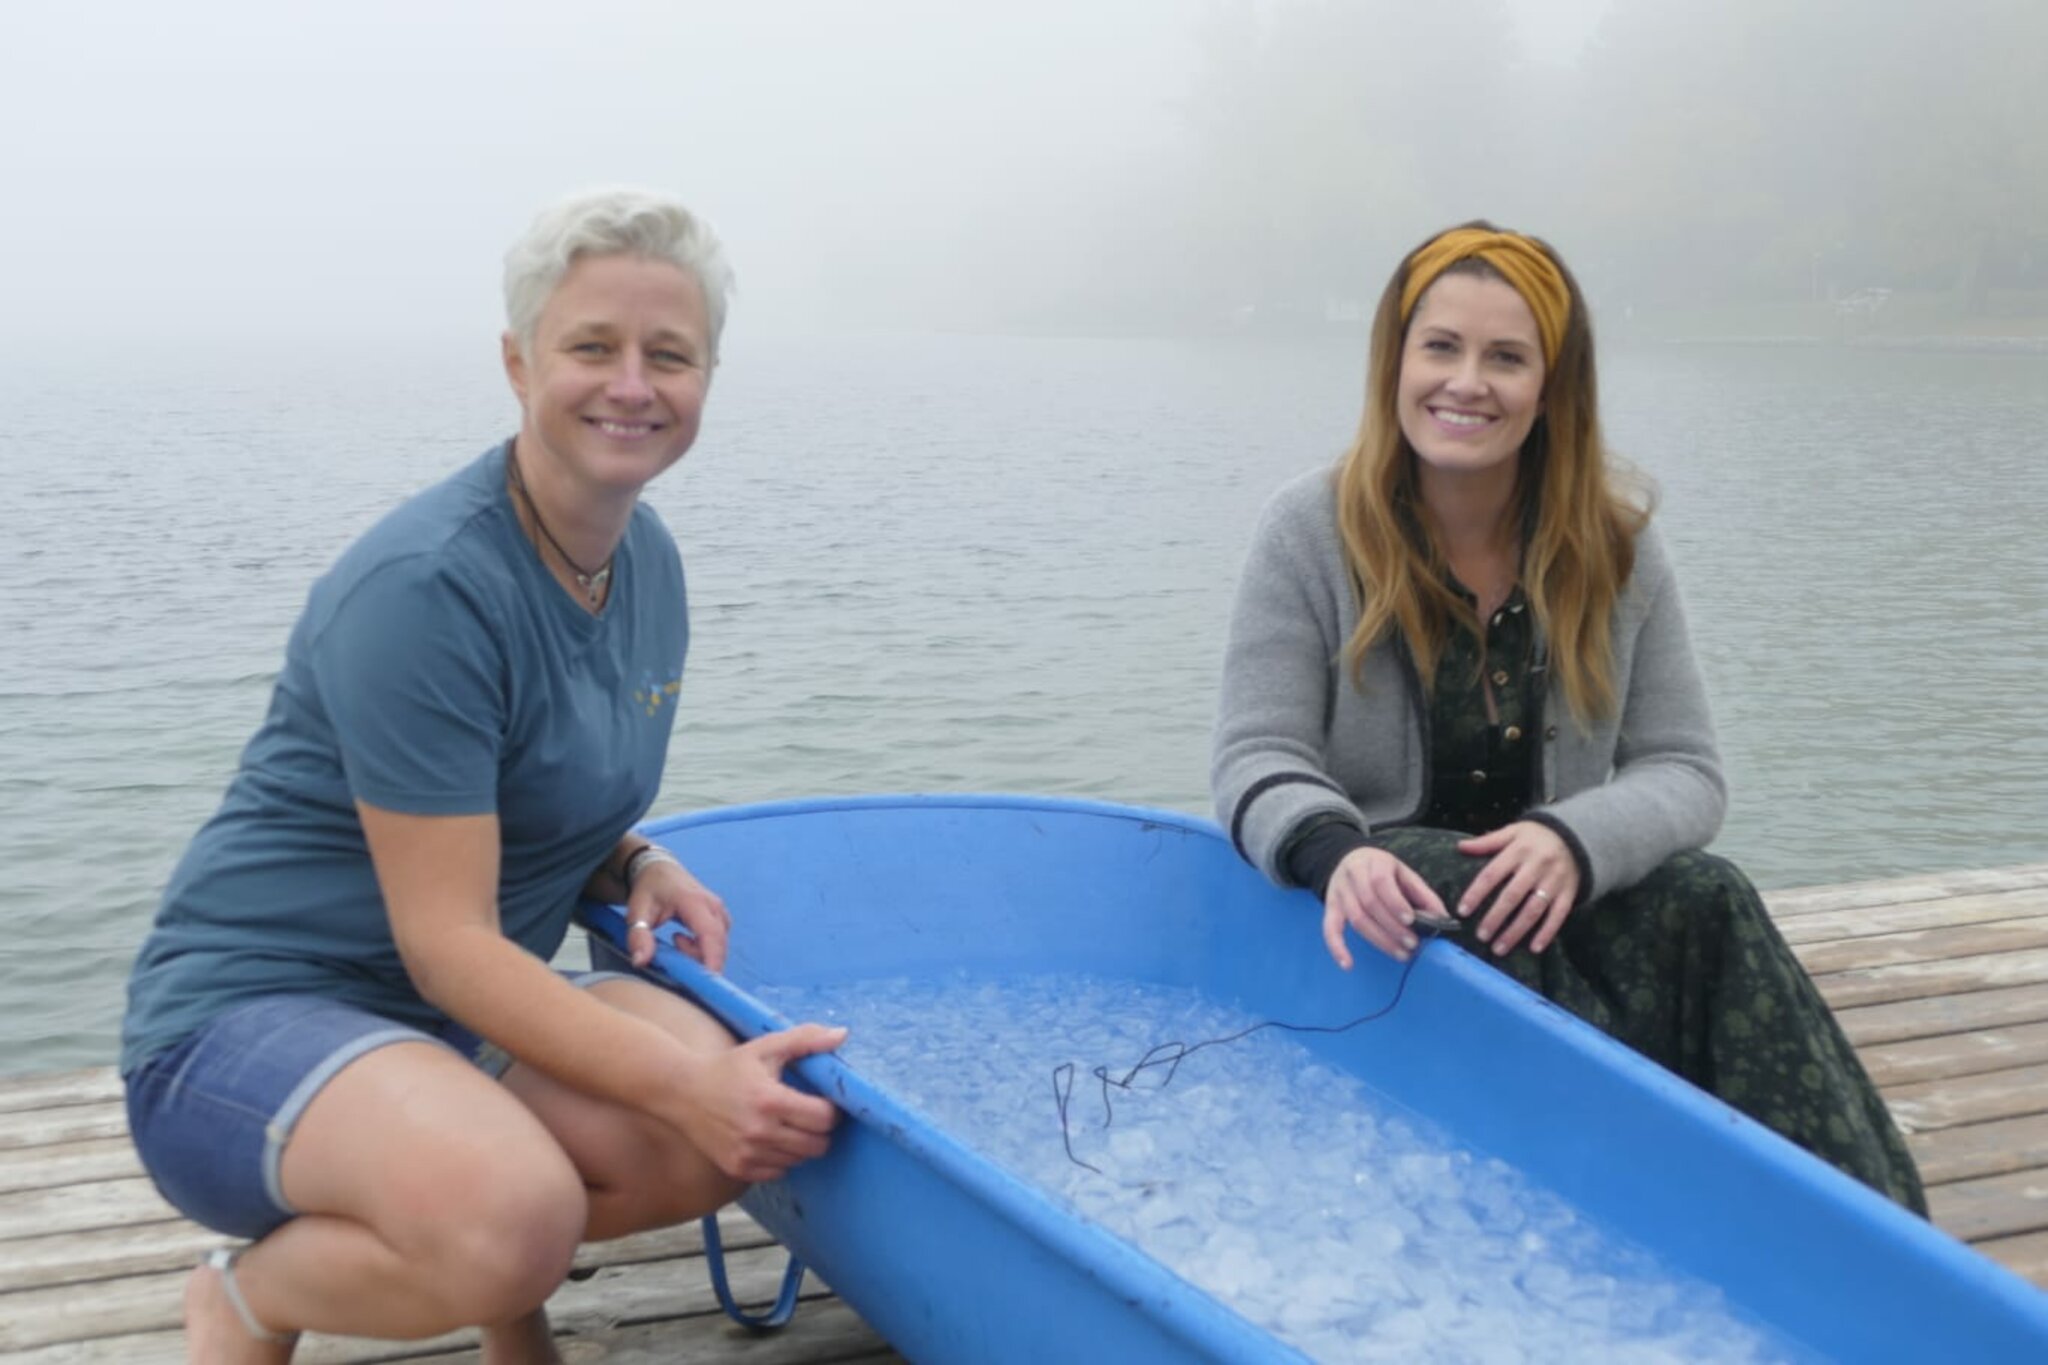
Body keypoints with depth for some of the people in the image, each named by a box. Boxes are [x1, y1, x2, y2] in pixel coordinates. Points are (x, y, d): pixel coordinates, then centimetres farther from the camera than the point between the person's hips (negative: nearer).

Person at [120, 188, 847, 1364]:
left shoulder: (650, 560, 3)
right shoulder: (424, 590, -23)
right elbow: (447, 944, -23)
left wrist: (641, 867, -6)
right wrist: (688, 1085, -31)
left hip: (468, 1015, 7)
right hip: (246, 1019, -7)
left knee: (754, 1122, -20)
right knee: (516, 1222, -35)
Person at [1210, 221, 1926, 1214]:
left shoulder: (1613, 541, 4)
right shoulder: (1311, 533, -4)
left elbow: (1684, 773, 0)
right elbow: (1259, 762, -9)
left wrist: (1574, 842, -24)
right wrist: (1338, 851, -34)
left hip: (1557, 898, 2)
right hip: (1385, 905, -2)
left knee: (1707, 903, -28)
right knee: (1471, 894, -34)